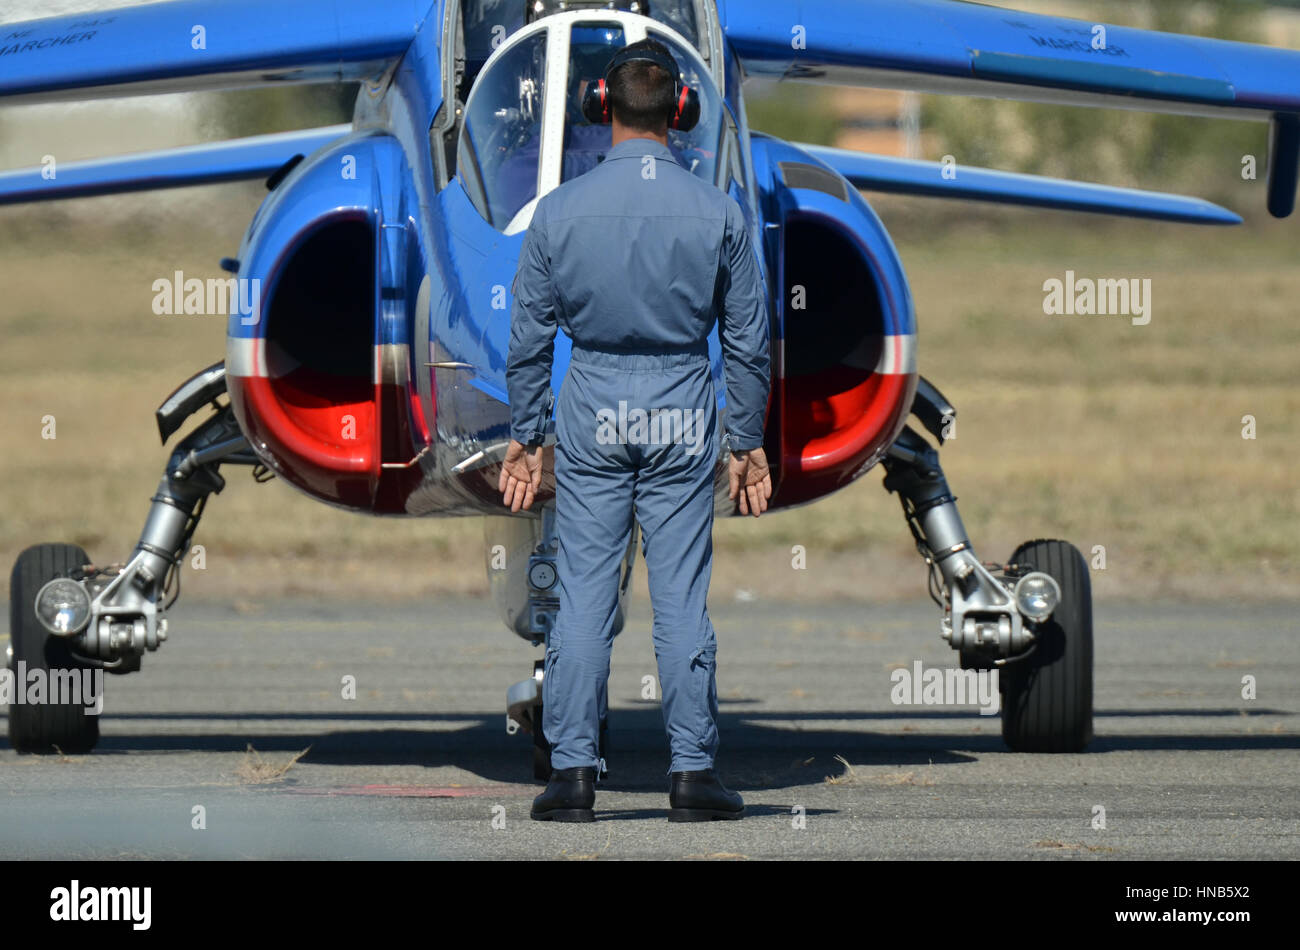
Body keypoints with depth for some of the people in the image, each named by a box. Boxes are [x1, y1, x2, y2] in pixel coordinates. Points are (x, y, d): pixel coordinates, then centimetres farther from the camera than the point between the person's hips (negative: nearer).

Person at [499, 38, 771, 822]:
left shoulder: (561, 210, -3)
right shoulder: (718, 213, -2)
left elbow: (530, 337, 1)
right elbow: (748, 339, 3)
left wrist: (526, 436, 10)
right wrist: (749, 442, 11)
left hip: (591, 418, 0)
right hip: (683, 418, 0)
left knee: (584, 595, 1)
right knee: (683, 595, 2)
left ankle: (573, 770, 0)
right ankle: (694, 771, 3)